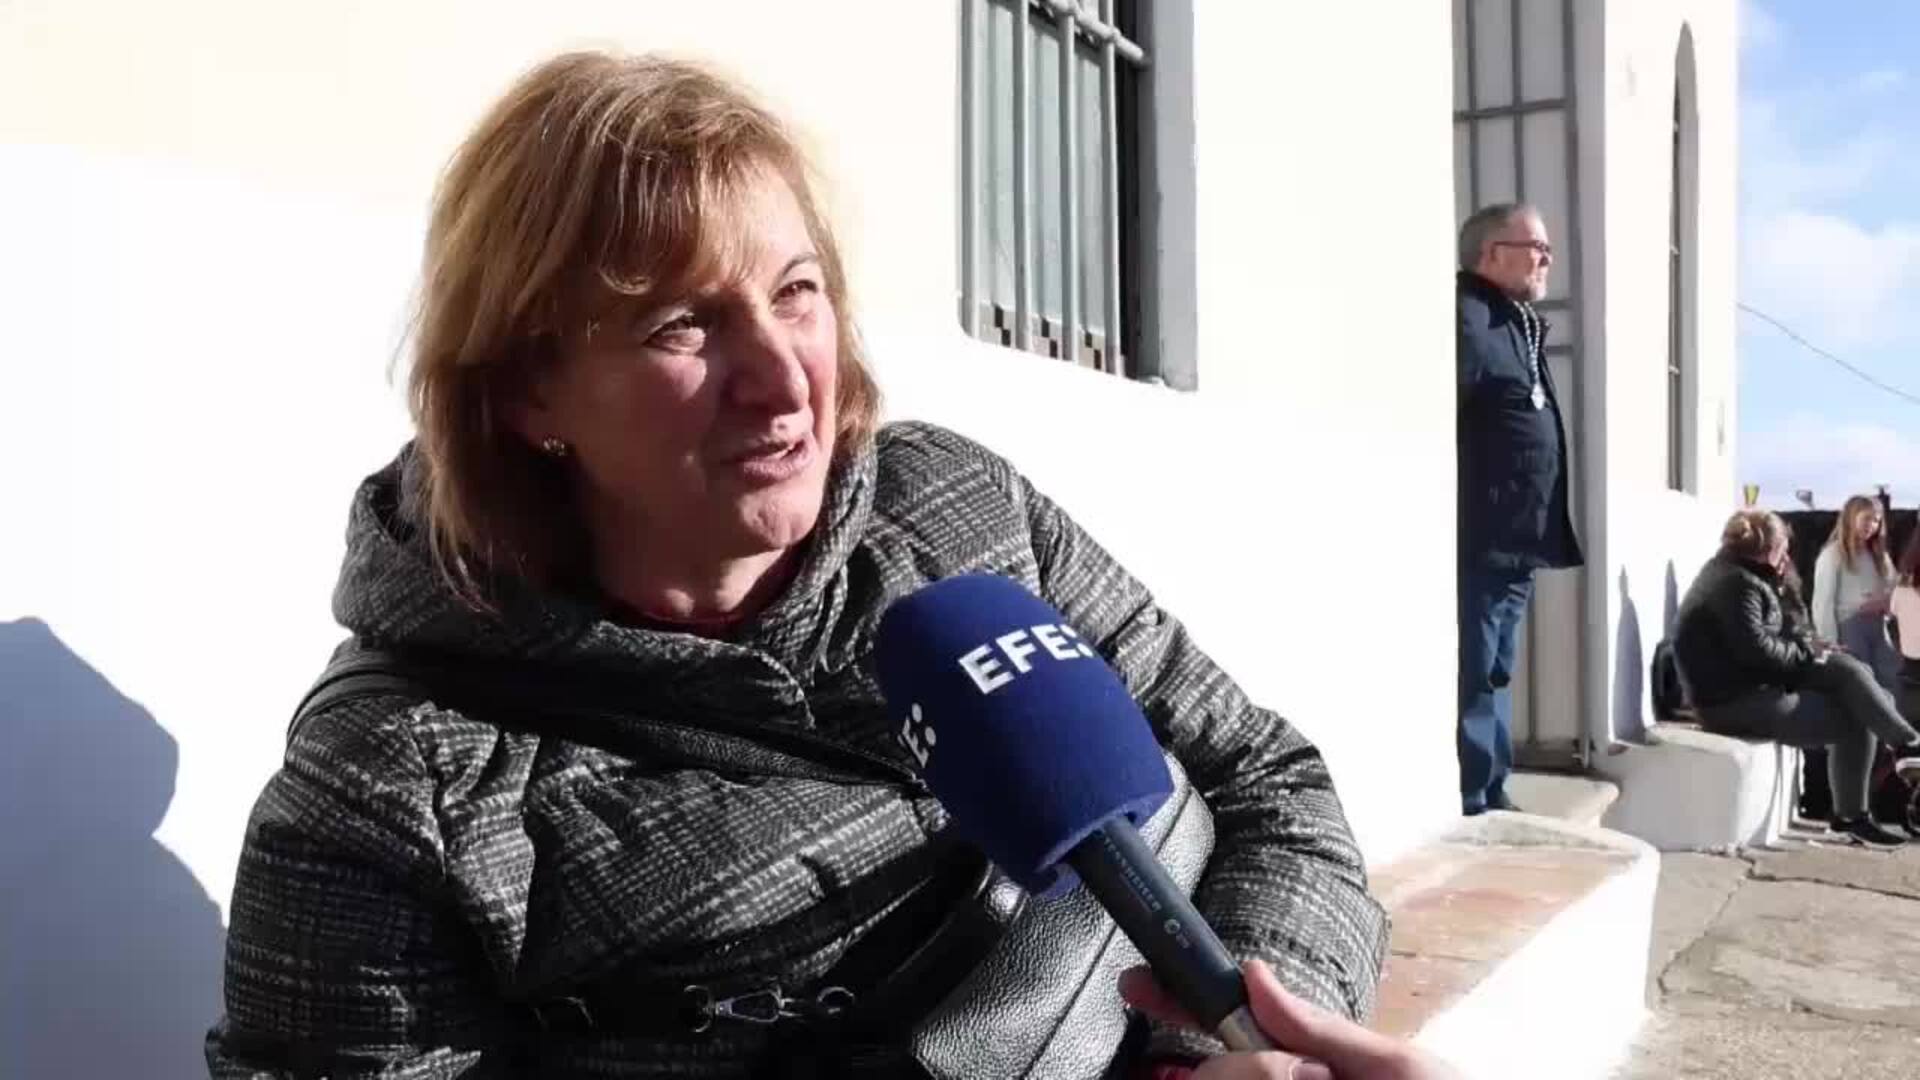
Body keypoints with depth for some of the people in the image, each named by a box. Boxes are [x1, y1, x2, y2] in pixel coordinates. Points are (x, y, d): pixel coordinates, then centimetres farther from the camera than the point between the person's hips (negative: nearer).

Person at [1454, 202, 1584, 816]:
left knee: (1495, 677, 15)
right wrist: (1462, 518, -21)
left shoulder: (1520, 326, 21)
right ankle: (1466, 810, -1)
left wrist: (1545, 533, 17)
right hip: (1480, 544, -10)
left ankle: (1491, 800, 24)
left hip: (1513, 545, 10)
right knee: (1472, 681, -6)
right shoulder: (1468, 318, -10)